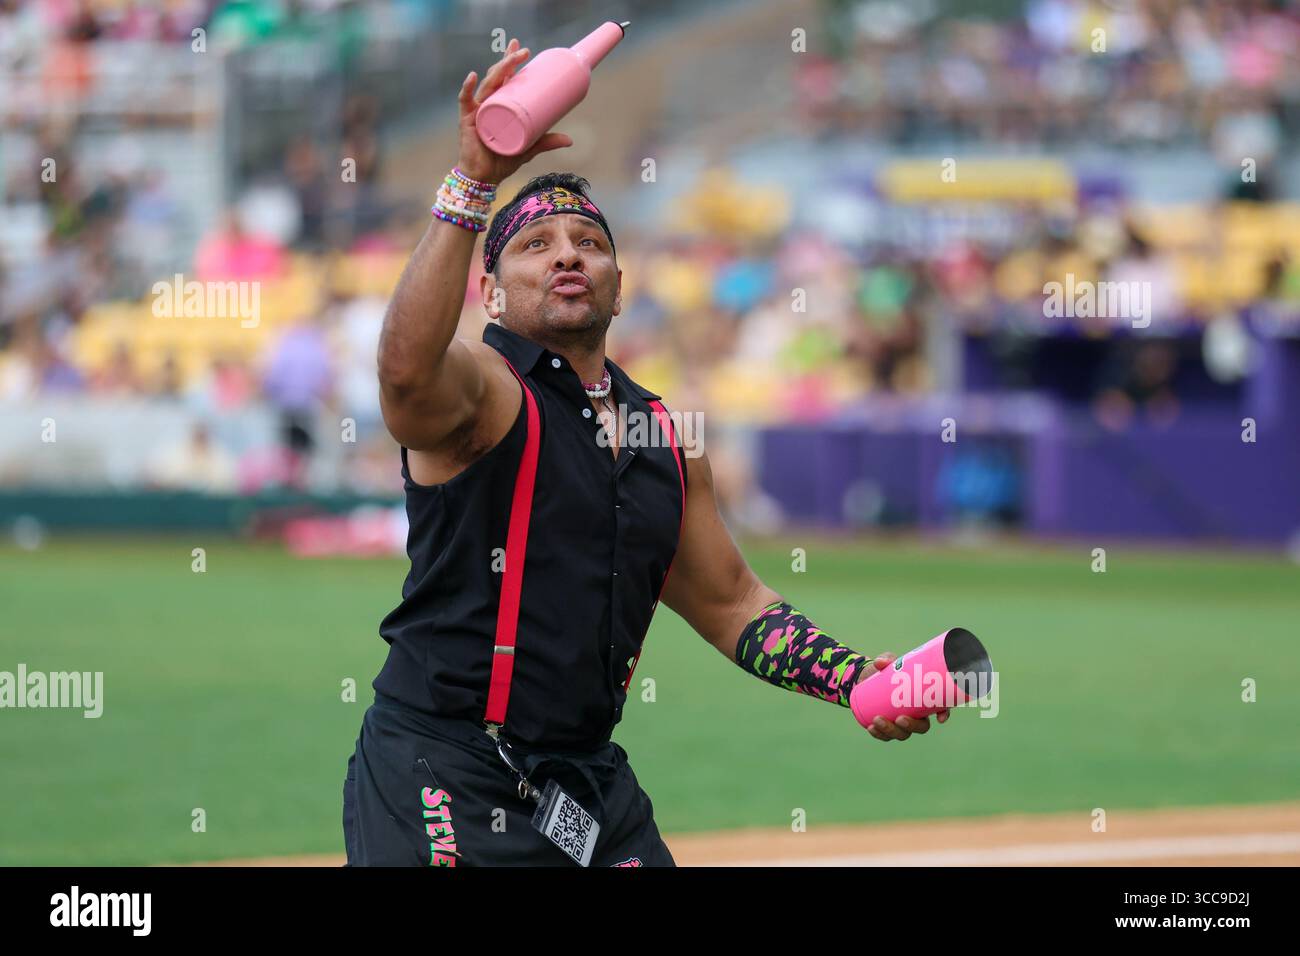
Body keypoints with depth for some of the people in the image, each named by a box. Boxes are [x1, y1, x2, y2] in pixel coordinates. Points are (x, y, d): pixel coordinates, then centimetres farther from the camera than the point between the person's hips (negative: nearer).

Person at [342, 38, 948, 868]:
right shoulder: (484, 389, -7)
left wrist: (857, 680, 7)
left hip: (593, 787, 7)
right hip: (440, 787, -7)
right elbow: (408, 366, -31)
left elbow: (729, 601, 23)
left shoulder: (666, 438, 15)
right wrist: (473, 182, -38)